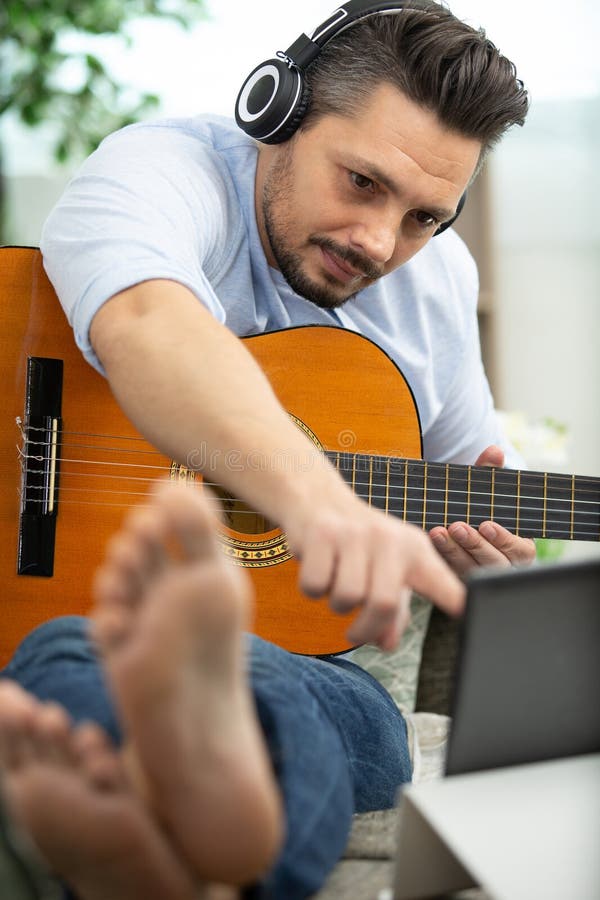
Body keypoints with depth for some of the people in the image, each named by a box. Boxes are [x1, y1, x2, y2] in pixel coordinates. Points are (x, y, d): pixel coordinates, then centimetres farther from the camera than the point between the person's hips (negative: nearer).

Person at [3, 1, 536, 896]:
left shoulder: (440, 277, 10)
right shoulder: (160, 172, -15)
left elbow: (467, 457, 24)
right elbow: (147, 327, -40)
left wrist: (487, 537, -2)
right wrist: (321, 502, -58)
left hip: (289, 645, 5)